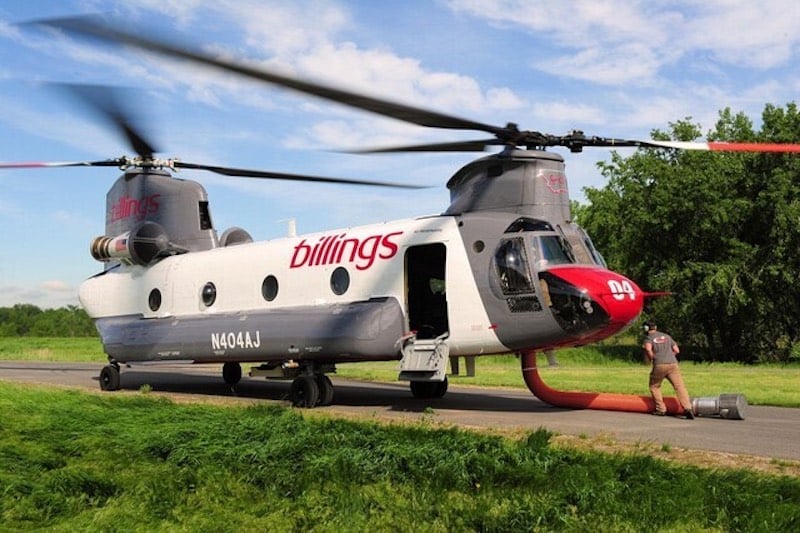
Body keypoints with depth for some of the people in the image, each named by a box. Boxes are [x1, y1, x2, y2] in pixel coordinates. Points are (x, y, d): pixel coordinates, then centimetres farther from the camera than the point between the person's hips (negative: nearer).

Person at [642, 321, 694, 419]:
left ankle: (661, 409, 13)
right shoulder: (667, 336, 23)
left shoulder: (649, 337, 9)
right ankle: (687, 408, -22)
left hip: (659, 365, -3)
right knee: (680, 387, -6)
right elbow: (677, 350, 19)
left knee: (654, 386, 18)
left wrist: (651, 358, 3)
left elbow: (648, 349, -13)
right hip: (673, 364, 3)